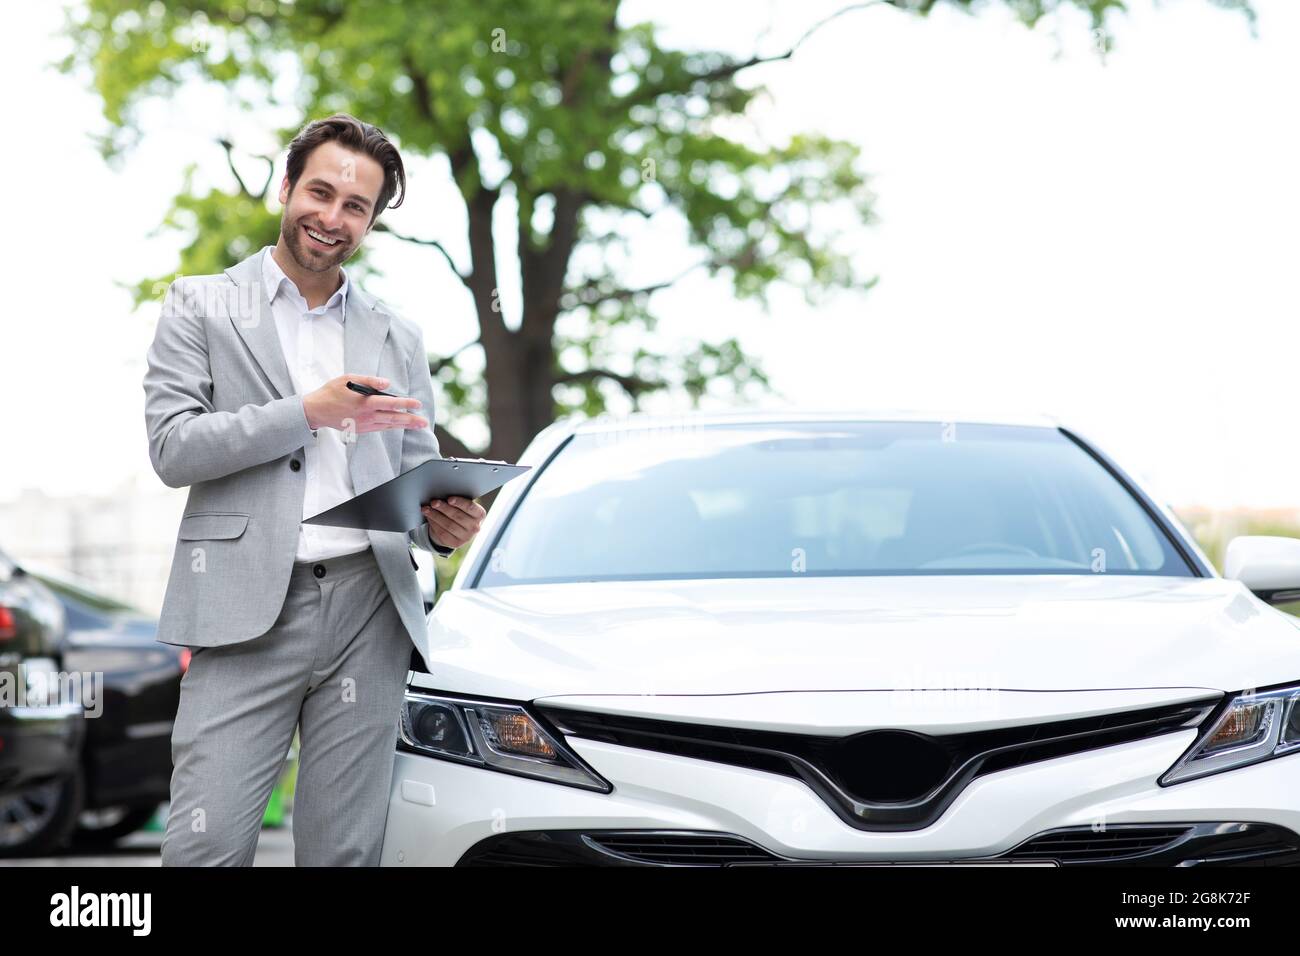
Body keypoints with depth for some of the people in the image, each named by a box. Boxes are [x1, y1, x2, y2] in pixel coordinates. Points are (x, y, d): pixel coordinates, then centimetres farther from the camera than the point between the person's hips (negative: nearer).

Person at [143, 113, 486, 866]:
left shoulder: (398, 338, 20)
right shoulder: (201, 306, 10)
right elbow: (172, 448, -1)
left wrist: (441, 523, -4)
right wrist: (309, 413, -9)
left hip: (369, 611, 3)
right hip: (248, 608, -3)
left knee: (346, 851, 2)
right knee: (207, 846, -13)